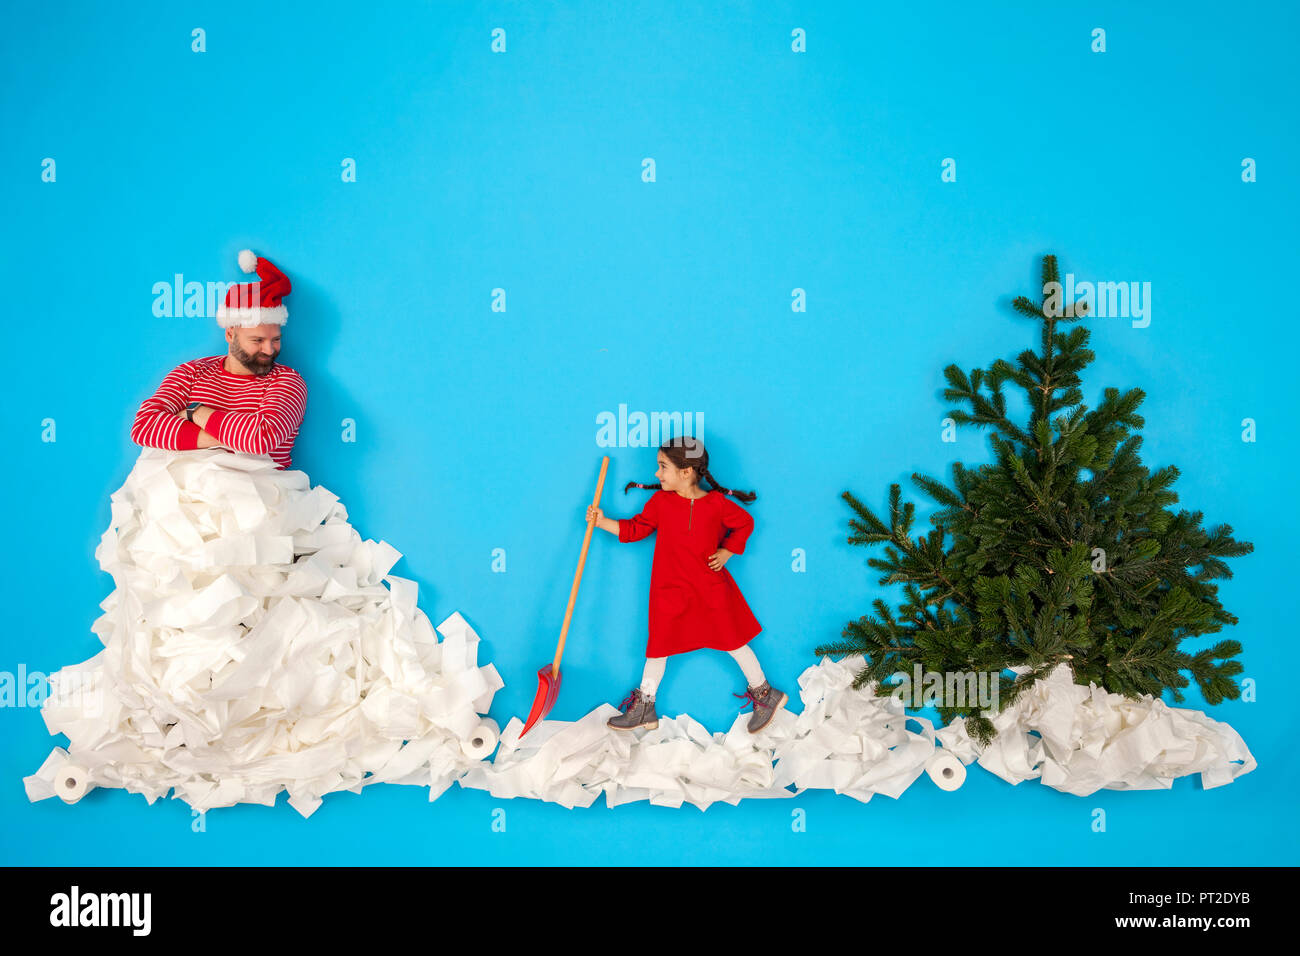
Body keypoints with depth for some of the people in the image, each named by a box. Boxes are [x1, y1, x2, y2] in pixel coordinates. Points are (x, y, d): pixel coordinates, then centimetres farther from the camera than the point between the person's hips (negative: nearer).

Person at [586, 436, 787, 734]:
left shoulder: (717, 504, -12)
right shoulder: (660, 501, -6)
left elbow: (745, 523, 4)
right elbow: (636, 528, 3)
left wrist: (727, 552, -5)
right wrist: (602, 522, -5)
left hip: (713, 589, -2)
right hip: (670, 590, 2)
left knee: (733, 641, 8)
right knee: (658, 645, 10)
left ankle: (765, 695, 26)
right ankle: (644, 708, 24)